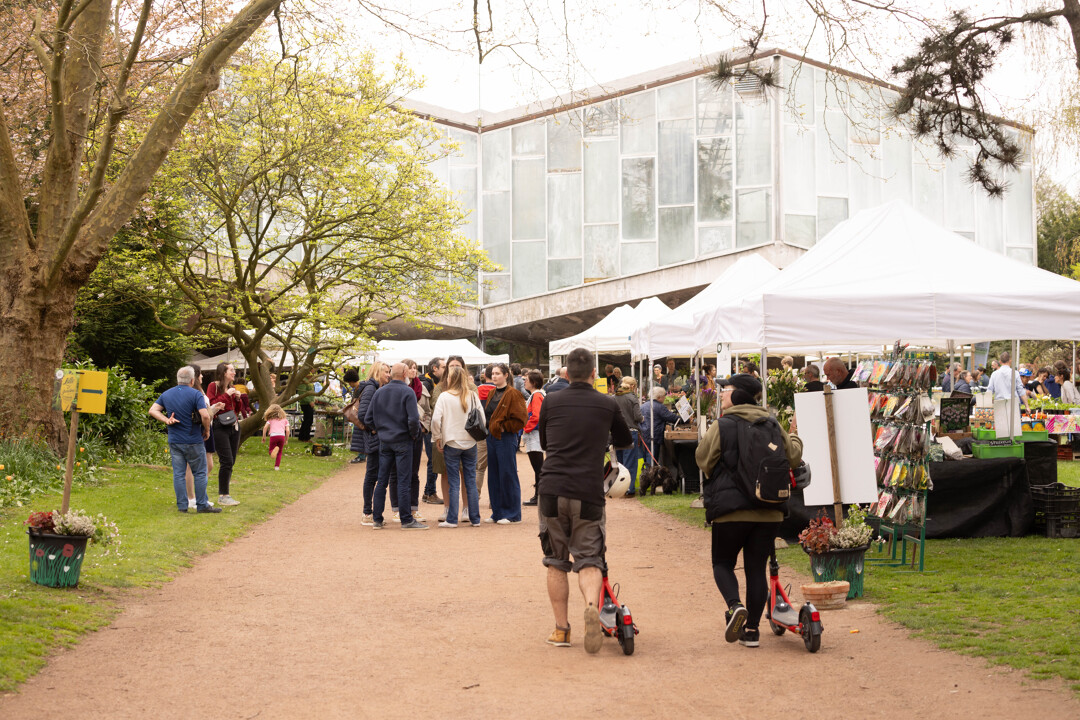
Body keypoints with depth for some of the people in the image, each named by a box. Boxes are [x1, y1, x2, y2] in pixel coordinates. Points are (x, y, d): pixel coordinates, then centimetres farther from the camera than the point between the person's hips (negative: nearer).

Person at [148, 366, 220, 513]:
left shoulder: (166, 394, 7)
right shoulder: (195, 394, -11)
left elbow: (153, 410, 5)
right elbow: (205, 415, -21)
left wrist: (166, 420, -3)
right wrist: (207, 430, -5)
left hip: (174, 441, 5)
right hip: (193, 441, -5)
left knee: (178, 474, 7)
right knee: (199, 473, 5)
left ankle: (182, 505, 8)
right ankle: (202, 505, 8)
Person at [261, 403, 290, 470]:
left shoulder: (270, 419, 19)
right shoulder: (285, 419, 20)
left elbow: (265, 427, 7)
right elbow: (287, 430, 11)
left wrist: (264, 437, 14)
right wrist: (286, 439, 20)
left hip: (273, 436, -1)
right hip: (282, 436, 1)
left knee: (271, 451, 6)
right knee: (280, 453, 16)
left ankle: (274, 450, -30)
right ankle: (277, 466, 5)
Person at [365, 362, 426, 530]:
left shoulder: (379, 392, 6)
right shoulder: (407, 392, -10)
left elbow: (368, 419, 6)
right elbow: (413, 418, -19)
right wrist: (414, 434, -3)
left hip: (384, 441, 5)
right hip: (403, 441, -5)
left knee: (381, 481, 8)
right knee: (403, 481, -3)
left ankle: (377, 519, 11)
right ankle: (406, 520, 0)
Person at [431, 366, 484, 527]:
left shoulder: (445, 396, -9)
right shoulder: (473, 396, 2)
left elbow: (436, 419, -15)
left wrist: (437, 438, -2)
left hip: (451, 443, -3)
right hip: (470, 443, 3)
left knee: (453, 482, 1)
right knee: (471, 482, 8)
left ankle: (452, 519, 3)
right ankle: (475, 519, 11)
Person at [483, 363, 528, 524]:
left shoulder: (513, 394, -10)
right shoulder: (491, 393, 13)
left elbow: (520, 419, -13)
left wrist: (504, 427, -13)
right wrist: (488, 427, 6)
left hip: (506, 439, -8)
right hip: (491, 437, 8)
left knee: (508, 476, -3)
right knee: (493, 476, 10)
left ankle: (512, 514, 4)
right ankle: (497, 513, 18)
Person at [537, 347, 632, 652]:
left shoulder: (551, 403, 6)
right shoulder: (608, 404, 4)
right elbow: (625, 440, 21)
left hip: (552, 490, 1)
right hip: (589, 491, -1)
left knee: (556, 563, 12)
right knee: (589, 560, 4)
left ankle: (561, 629, 14)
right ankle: (592, 605, -24)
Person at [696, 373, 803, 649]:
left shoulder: (722, 426, -8)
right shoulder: (773, 425, 6)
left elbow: (703, 458, -1)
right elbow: (794, 457, 11)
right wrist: (795, 440, 33)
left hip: (731, 509, -4)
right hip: (770, 511, 4)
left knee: (722, 563, 11)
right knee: (757, 568, 10)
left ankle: (735, 605, -17)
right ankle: (751, 629, 10)